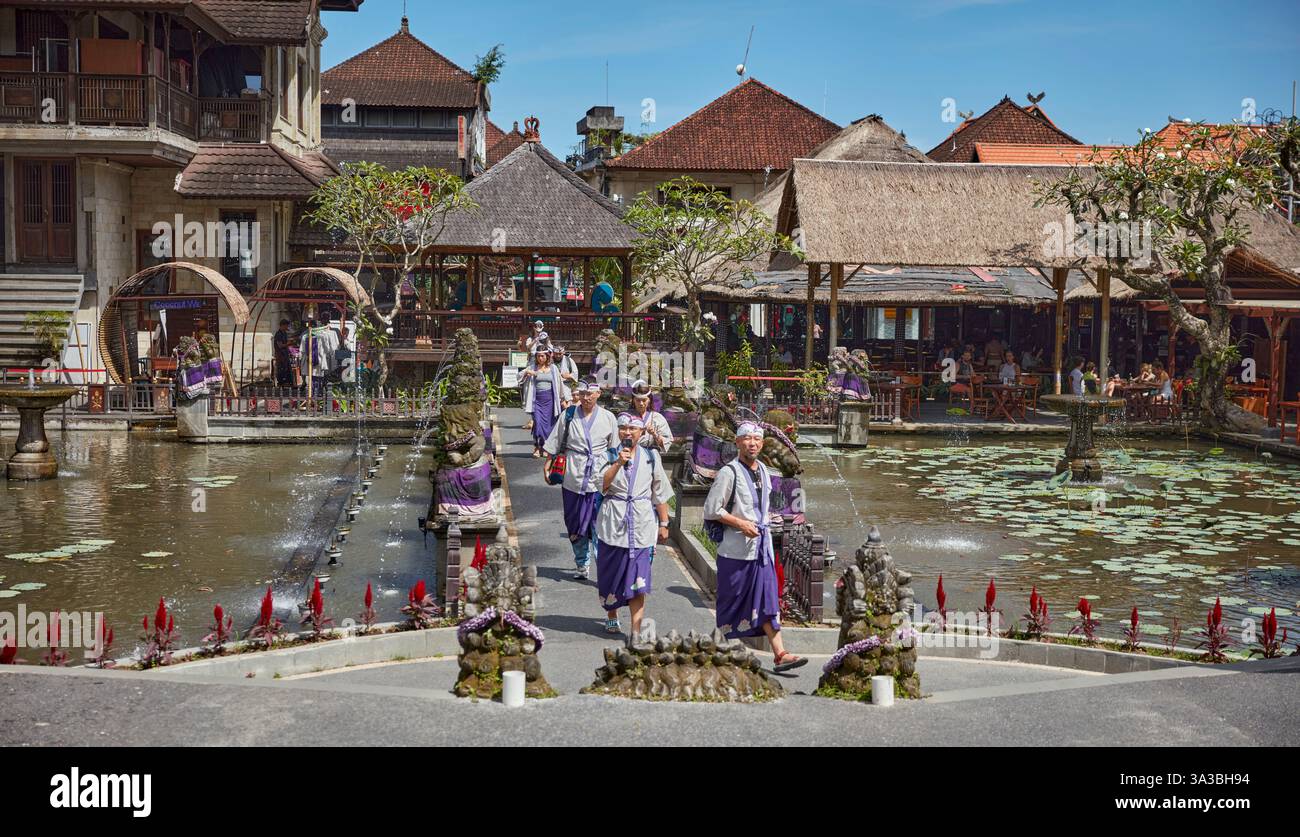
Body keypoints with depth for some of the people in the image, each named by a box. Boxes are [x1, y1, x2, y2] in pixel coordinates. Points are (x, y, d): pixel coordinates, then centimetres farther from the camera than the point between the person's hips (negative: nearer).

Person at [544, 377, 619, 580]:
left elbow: (615, 450, 12)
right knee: (575, 524, 9)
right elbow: (554, 445, 10)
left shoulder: (608, 418, 4)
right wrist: (547, 467, 5)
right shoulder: (569, 415, 4)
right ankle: (582, 565, 23)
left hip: (600, 480, -2)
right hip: (574, 478, 2)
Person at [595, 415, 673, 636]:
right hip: (613, 524, 0)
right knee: (610, 574, 12)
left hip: (642, 525, 0)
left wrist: (663, 524, 10)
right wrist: (618, 463, -23)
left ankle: (636, 631, -7)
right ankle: (612, 616, 36)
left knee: (638, 580, -7)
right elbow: (602, 486, -14)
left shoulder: (651, 457, 5)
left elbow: (660, 493, 10)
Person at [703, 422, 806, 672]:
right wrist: (741, 524, -17)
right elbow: (711, 510, -12)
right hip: (736, 549, -6)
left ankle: (779, 654, -5)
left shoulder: (763, 470, 12)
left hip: (762, 546, 6)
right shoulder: (729, 472, -11)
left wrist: (765, 521, 13)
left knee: (768, 600, -1)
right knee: (732, 603, 5)